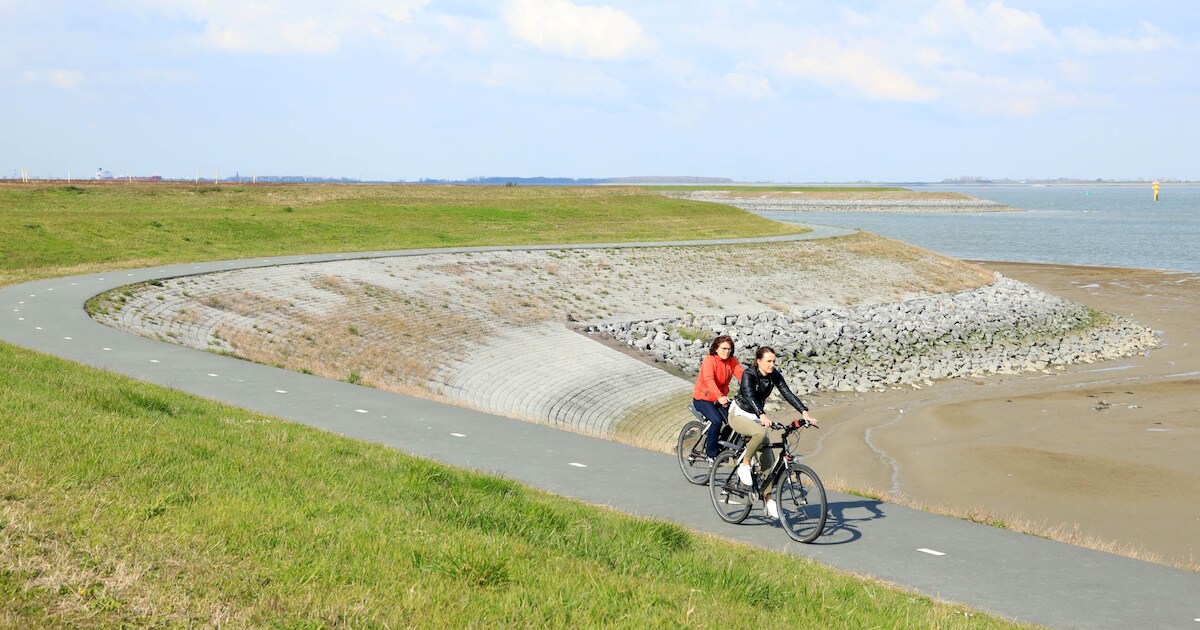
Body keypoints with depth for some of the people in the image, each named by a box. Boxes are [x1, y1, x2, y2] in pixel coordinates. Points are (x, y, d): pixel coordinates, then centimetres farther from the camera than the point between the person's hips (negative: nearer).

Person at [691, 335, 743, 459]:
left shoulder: (732, 361, -3)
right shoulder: (709, 360, -19)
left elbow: (741, 376, -17)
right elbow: (709, 380, -35)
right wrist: (720, 397, -50)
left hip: (721, 398, 5)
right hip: (703, 398, -5)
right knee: (717, 420, -26)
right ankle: (711, 453, -11)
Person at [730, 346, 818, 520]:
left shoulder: (775, 376, -7)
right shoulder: (749, 375, -24)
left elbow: (788, 394, -14)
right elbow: (749, 396, -40)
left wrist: (805, 413, -28)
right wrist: (762, 416, -56)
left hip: (756, 417, 6)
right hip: (739, 415, -6)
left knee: (768, 458, -5)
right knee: (761, 432, -37)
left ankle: (769, 499, 2)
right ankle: (744, 465, -19)